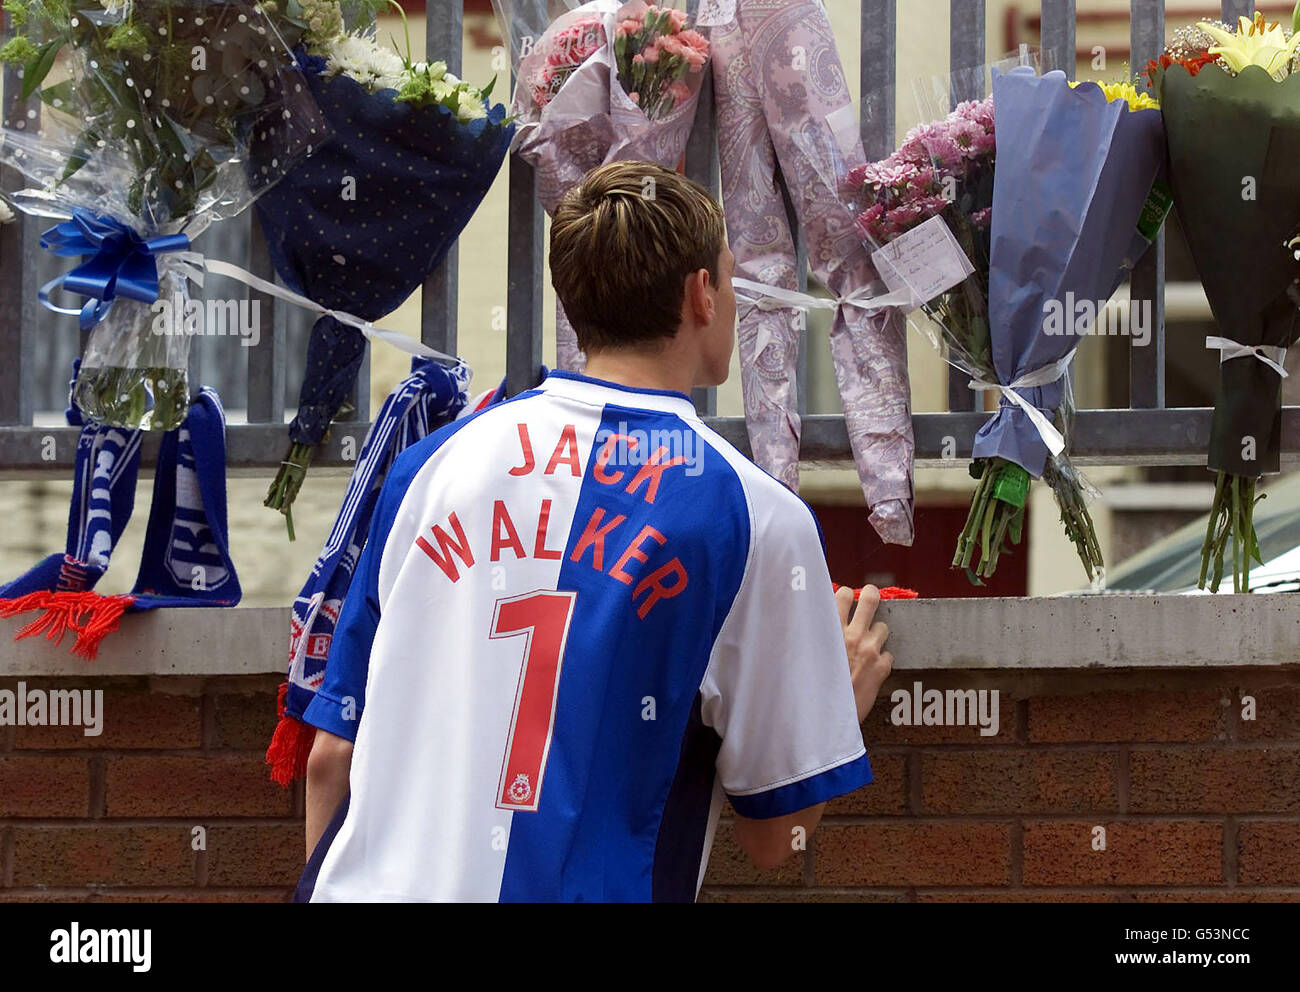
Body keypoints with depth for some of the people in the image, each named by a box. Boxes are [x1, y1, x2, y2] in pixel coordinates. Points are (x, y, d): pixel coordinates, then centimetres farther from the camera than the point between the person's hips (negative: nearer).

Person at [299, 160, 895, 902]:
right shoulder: (759, 515, -5)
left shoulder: (430, 463, 5)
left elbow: (330, 757, 7)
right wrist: (847, 697, 17)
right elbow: (775, 833, -1)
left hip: (367, 878, 4)